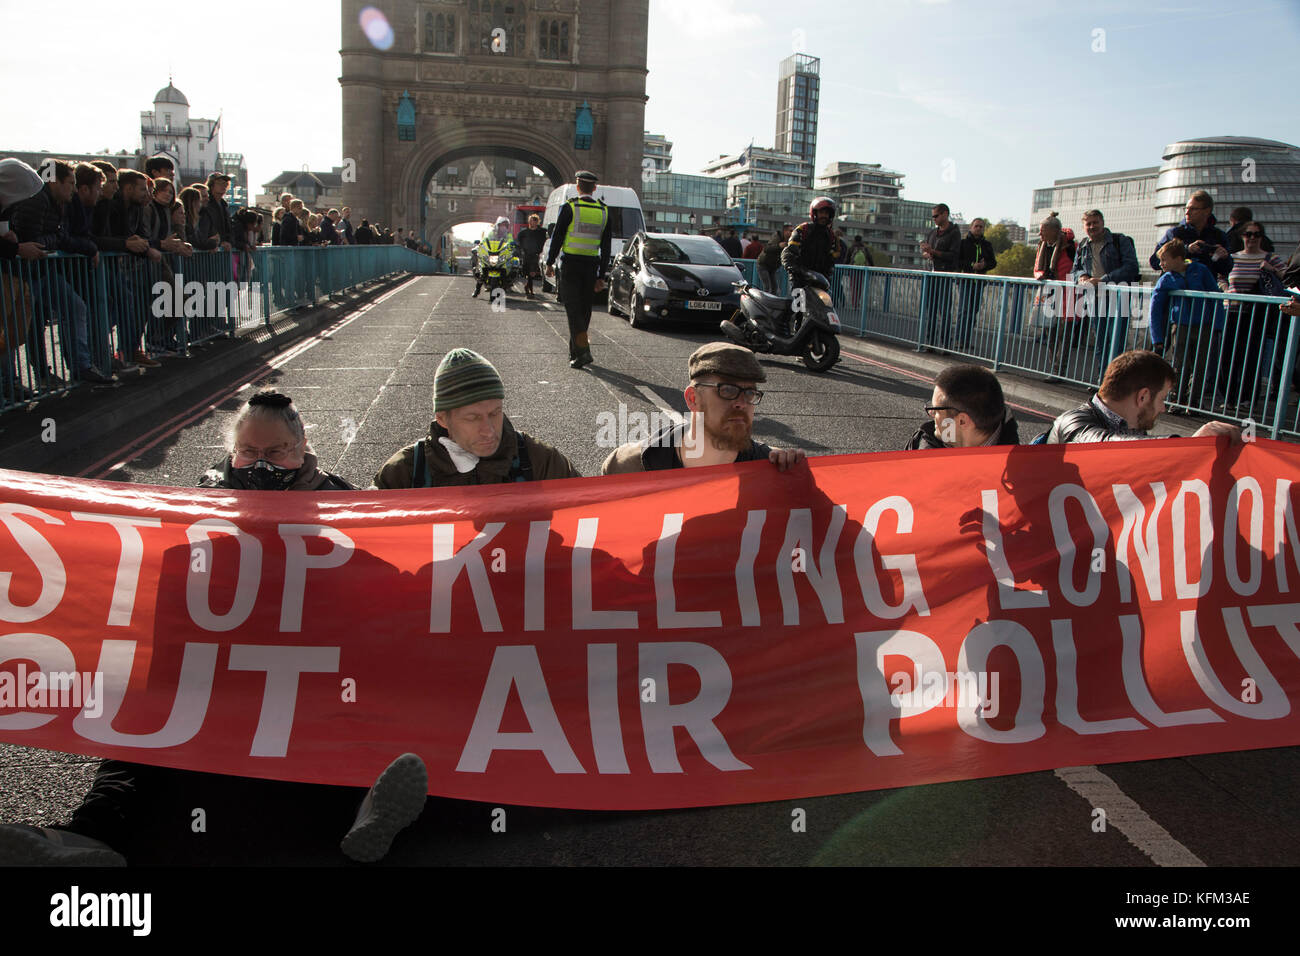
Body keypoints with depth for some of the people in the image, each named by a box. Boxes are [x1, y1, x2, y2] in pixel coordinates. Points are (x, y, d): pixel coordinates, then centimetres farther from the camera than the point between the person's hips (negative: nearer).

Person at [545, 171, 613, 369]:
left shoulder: (569, 207, -6)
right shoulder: (604, 212, 6)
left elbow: (557, 237, -6)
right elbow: (606, 247, 7)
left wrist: (550, 263, 5)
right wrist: (601, 276, 10)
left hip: (571, 264, -4)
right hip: (591, 265, 4)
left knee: (573, 309, -4)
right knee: (584, 309, 12)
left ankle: (583, 350, -17)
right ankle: (575, 351, 19)